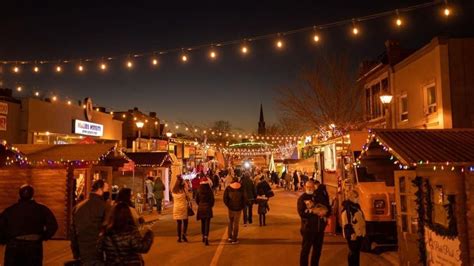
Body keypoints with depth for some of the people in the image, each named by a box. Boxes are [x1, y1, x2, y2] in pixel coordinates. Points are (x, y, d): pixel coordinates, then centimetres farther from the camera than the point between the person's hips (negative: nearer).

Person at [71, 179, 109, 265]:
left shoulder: (78, 207, 6)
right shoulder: (104, 206, -15)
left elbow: (73, 232, 11)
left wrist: (76, 255, 19)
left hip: (83, 256, 7)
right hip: (98, 257, -7)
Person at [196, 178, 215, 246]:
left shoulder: (199, 191, -5)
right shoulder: (209, 191, -11)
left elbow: (196, 200, 2)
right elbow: (212, 200, -7)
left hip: (200, 209, 3)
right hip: (208, 208, -3)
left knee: (202, 223, 17)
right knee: (207, 224, -3)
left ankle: (203, 237, 28)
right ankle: (206, 237, -15)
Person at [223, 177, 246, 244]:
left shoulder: (228, 188, -3)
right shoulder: (241, 189, -4)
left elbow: (225, 199, -5)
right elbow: (244, 199, -2)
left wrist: (228, 205, 5)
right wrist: (242, 206, 6)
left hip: (231, 208, 1)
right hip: (238, 208, -1)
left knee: (230, 222, 19)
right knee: (236, 223, 5)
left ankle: (230, 237, 16)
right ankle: (234, 239, 7)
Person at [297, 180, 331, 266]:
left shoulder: (321, 197, 9)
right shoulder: (302, 198, -4)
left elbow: (328, 209, 5)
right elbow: (302, 212, -16)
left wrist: (324, 212, -17)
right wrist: (314, 212, -21)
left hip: (320, 227, 5)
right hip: (308, 228, -5)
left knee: (317, 249, 15)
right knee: (305, 249, -2)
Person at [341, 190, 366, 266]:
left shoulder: (356, 206, 16)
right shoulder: (347, 208, -13)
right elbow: (346, 222, -20)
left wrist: (362, 231, 20)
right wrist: (351, 233, -24)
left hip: (359, 233, 9)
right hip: (353, 233, -9)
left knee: (357, 251, 14)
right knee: (353, 252, -4)